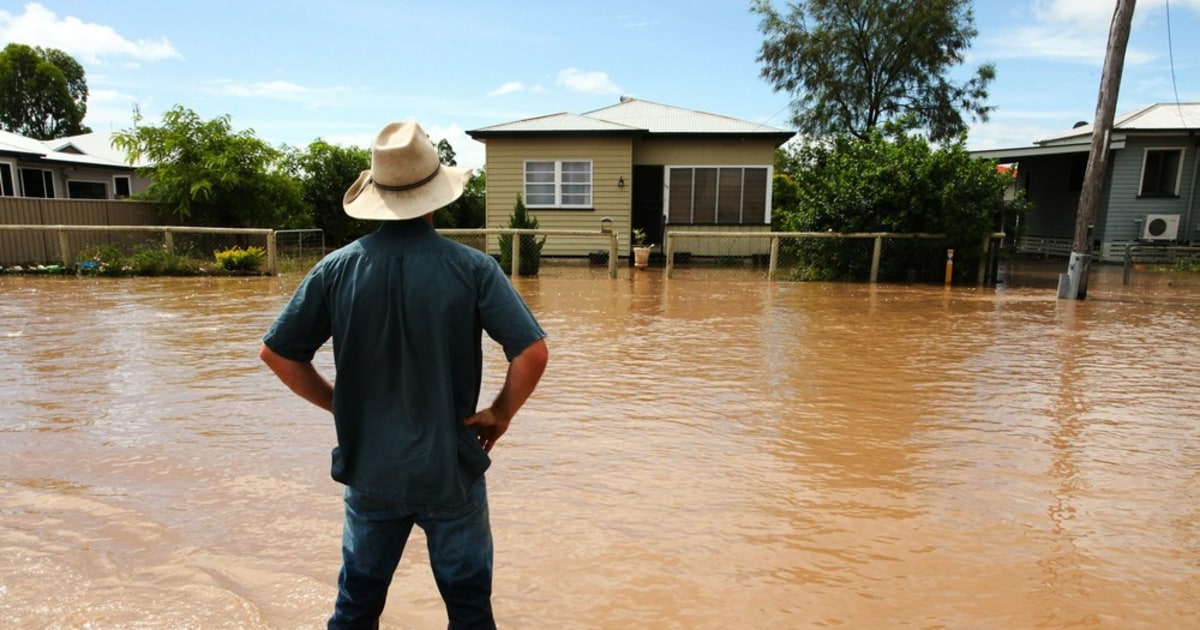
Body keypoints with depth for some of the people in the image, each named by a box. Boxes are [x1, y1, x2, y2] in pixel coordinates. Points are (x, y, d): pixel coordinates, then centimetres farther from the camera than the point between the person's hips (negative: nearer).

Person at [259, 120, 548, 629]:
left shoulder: (337, 268, -7)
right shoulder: (472, 267, -13)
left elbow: (276, 353, -1)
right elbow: (532, 353, -19)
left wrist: (338, 403, 9)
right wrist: (500, 415, -4)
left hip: (369, 473, 3)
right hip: (452, 472, -2)